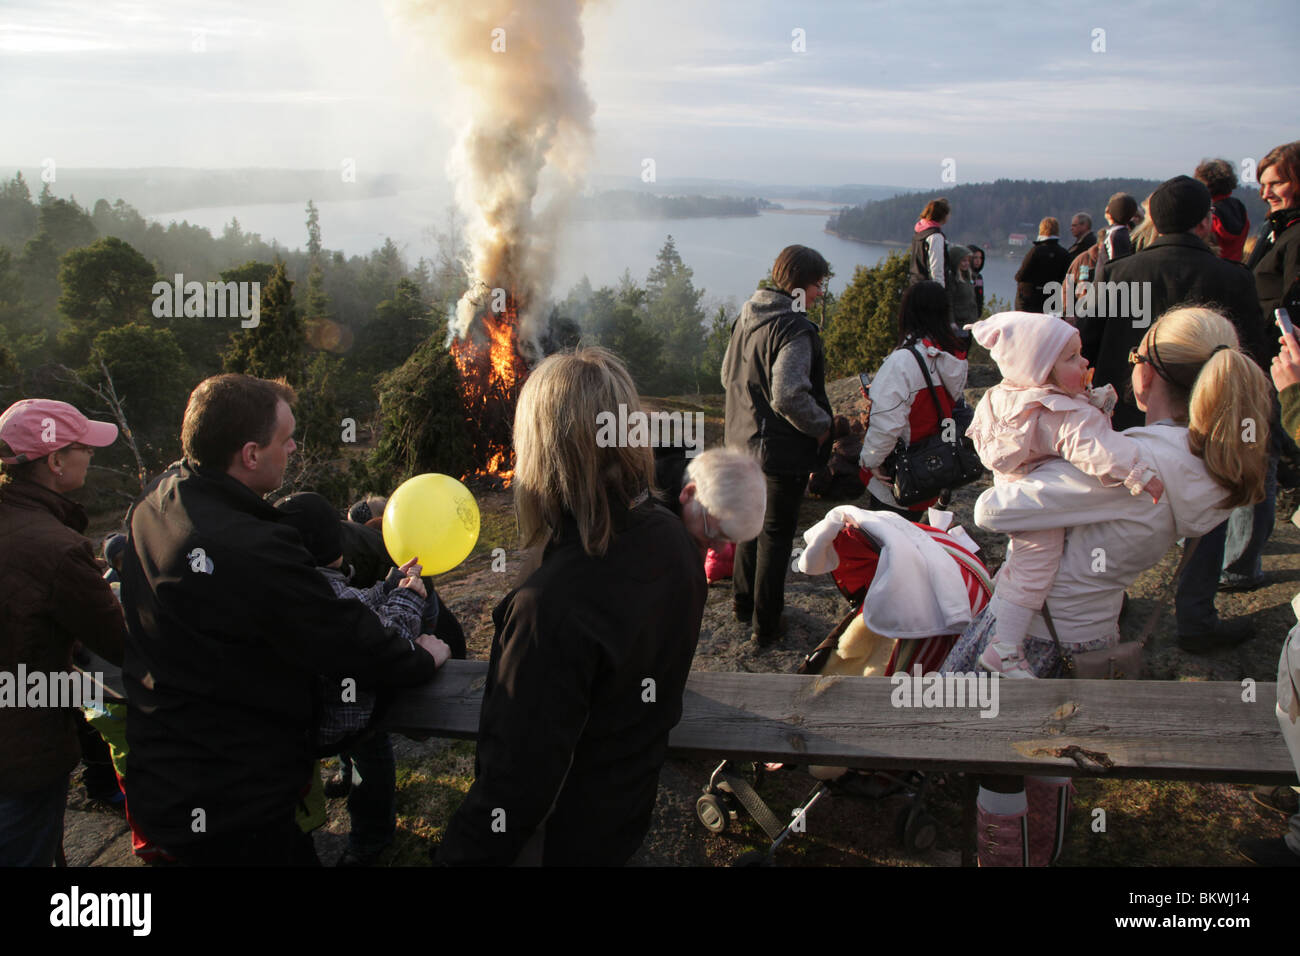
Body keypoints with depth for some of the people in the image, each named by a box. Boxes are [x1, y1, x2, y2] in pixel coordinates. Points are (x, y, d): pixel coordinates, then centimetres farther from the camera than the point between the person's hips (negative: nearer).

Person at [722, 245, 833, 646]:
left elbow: (728, 375, 15)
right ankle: (765, 624, 17)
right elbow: (789, 396, -33)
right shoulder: (795, 330, -23)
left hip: (745, 441, 8)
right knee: (776, 533, 6)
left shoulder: (746, 318, 5)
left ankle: (743, 601, 39)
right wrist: (821, 425, -18)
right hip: (783, 450, -8)